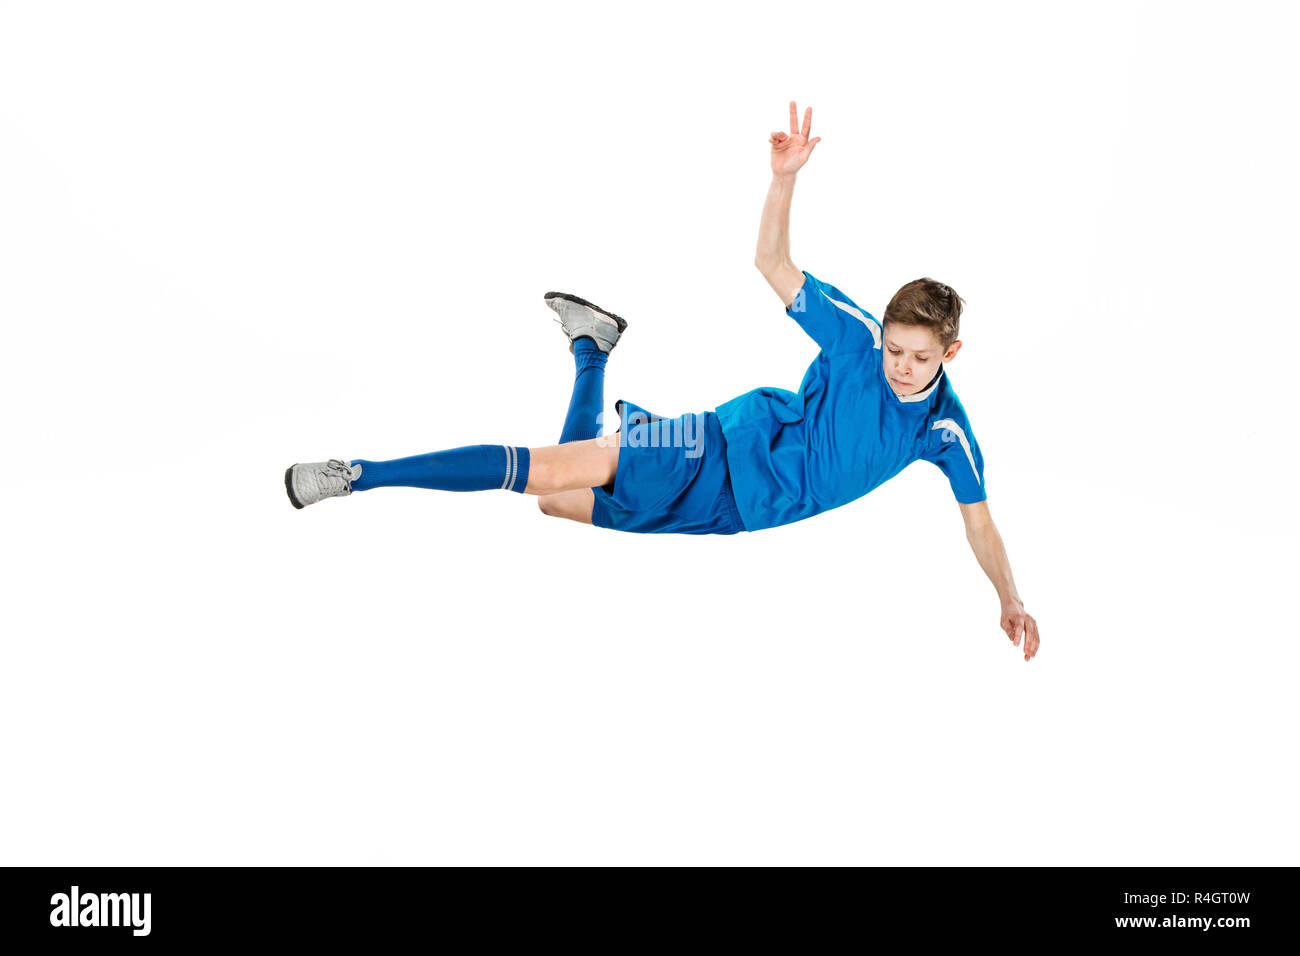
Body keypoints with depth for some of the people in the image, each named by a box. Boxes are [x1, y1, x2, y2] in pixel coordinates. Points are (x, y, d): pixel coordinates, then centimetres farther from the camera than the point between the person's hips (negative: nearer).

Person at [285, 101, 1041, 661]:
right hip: (733, 446, -2)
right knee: (559, 472, -22)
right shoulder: (858, 336, -14)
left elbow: (979, 520, 1)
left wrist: (1011, 599, -11)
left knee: (558, 500, 8)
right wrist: (786, 178, -29)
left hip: (742, 511, 3)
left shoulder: (946, 429, -8)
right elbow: (772, 263, -13)